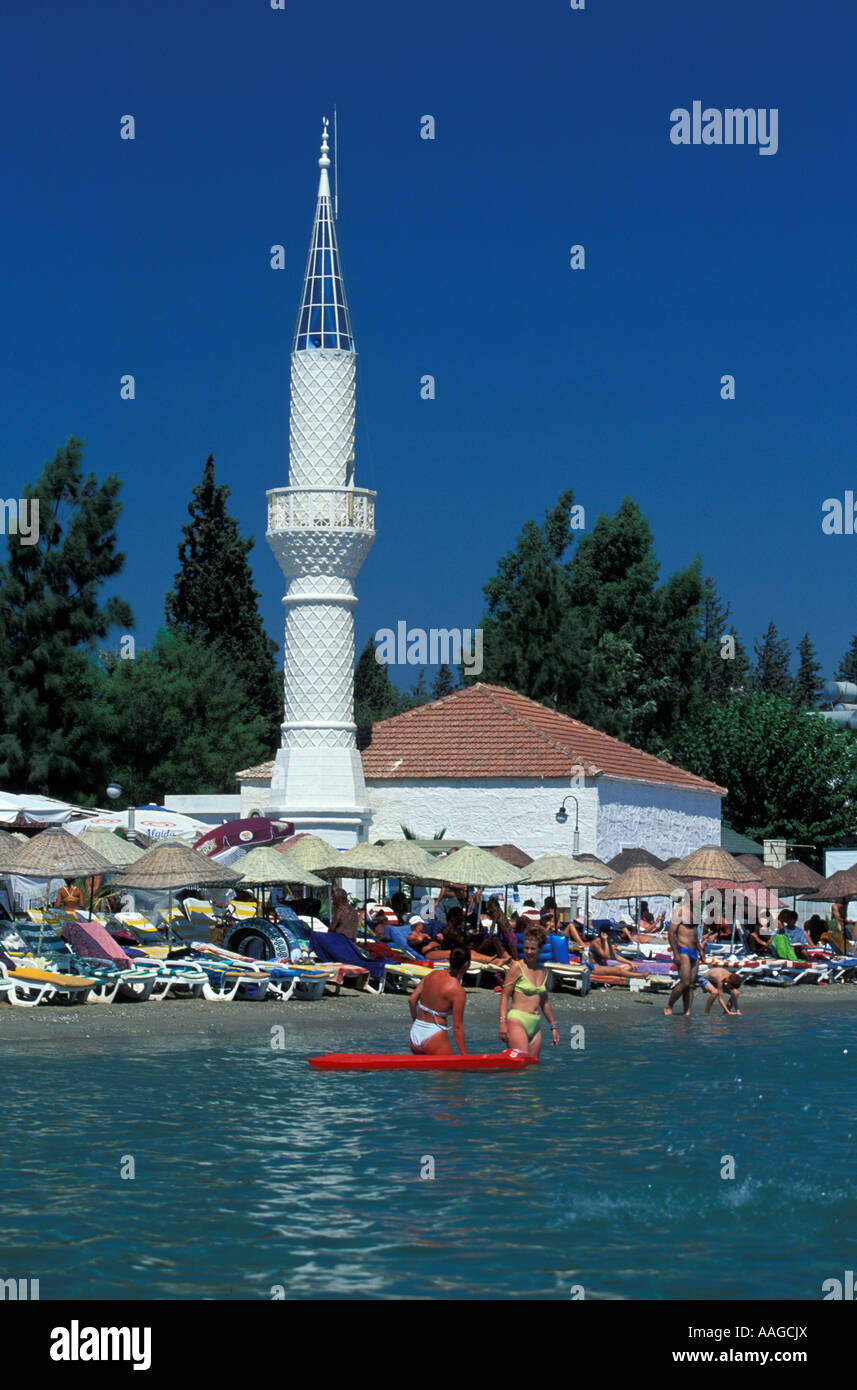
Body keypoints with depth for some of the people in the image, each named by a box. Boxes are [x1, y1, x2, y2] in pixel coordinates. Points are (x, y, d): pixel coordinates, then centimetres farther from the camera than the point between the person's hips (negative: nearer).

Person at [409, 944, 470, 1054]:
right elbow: (457, 1027, -12)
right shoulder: (458, 991, -12)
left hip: (415, 1033, 7)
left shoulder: (433, 974, 5)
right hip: (435, 1035, -6)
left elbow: (412, 1000, 7)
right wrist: (464, 1056, -8)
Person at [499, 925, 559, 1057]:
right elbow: (505, 996, -5)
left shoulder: (543, 971, 15)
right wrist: (503, 1023, -15)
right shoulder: (517, 968, -2)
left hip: (535, 1025, 6)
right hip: (517, 1021, -6)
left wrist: (553, 1026, 26)